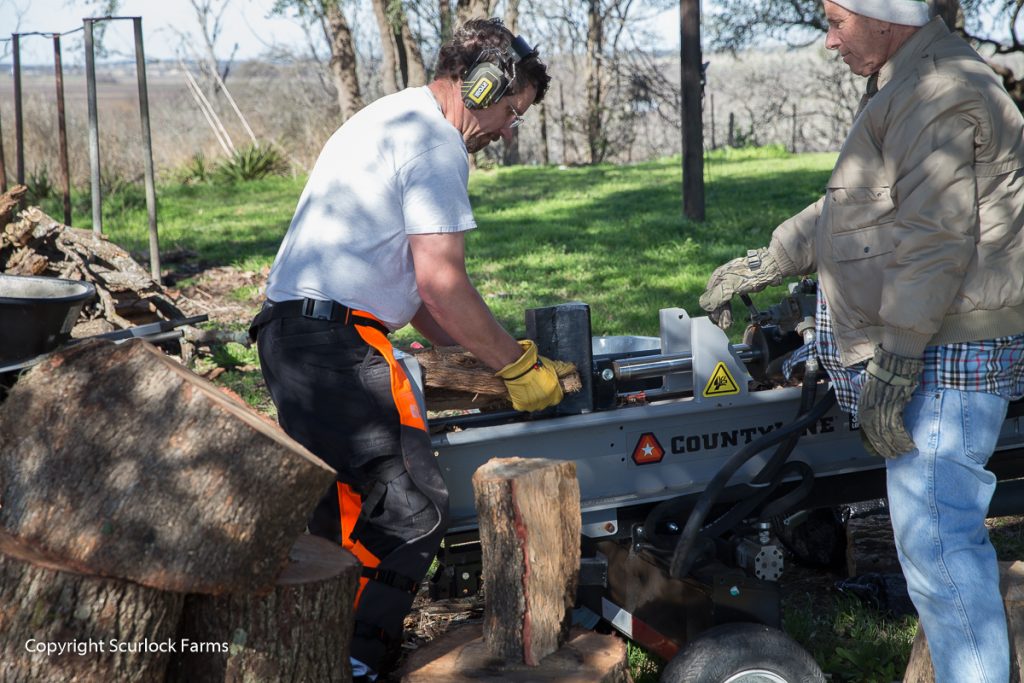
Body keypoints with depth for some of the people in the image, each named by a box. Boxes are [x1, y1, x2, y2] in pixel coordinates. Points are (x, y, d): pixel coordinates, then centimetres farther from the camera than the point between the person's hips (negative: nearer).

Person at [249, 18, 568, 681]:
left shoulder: (395, 118, 24)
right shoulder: (436, 142, -9)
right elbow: (443, 288, -15)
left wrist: (484, 353, 22)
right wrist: (519, 367, -3)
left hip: (289, 329, 11)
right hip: (337, 341, -11)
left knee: (343, 508, 18)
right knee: (413, 510, -10)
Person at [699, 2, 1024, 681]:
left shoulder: (939, 91, -16)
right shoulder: (905, 87, 20)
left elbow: (935, 242, -24)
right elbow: (846, 211, 28)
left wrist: (890, 370, -24)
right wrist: (759, 265, 31)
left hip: (946, 350, -12)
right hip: (927, 349, 12)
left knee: (934, 537, -11)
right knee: (950, 529, 18)